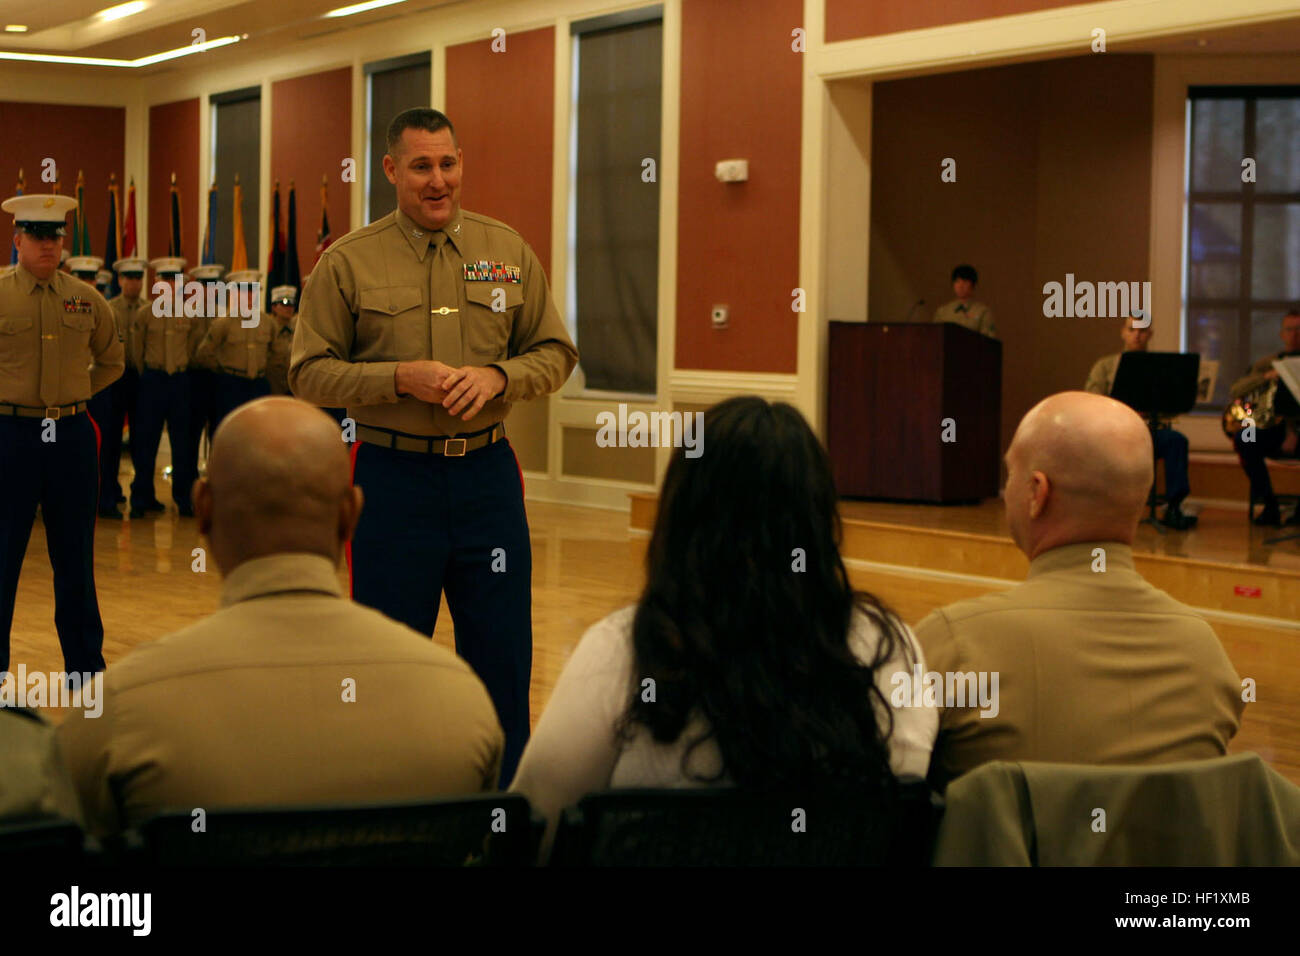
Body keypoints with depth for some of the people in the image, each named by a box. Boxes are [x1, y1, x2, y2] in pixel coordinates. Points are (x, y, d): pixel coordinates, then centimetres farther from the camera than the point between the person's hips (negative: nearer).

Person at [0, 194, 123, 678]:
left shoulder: (86, 299, 6)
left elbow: (111, 361, 20)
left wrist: (75, 395, 9)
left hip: (72, 435, 3)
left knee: (75, 553, 9)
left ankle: (86, 665, 17)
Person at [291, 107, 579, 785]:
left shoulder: (508, 251, 7)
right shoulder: (348, 262, -1)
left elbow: (555, 353, 9)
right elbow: (310, 373, -3)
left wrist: (497, 377, -11)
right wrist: (401, 377, -16)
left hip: (488, 474, 2)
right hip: (393, 476, -2)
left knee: (502, 650, 6)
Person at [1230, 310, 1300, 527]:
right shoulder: (1267, 363, 14)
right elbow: (1236, 390, 0)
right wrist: (1266, 376, -15)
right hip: (1276, 430, 3)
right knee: (1243, 439, -28)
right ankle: (1270, 507, -19)